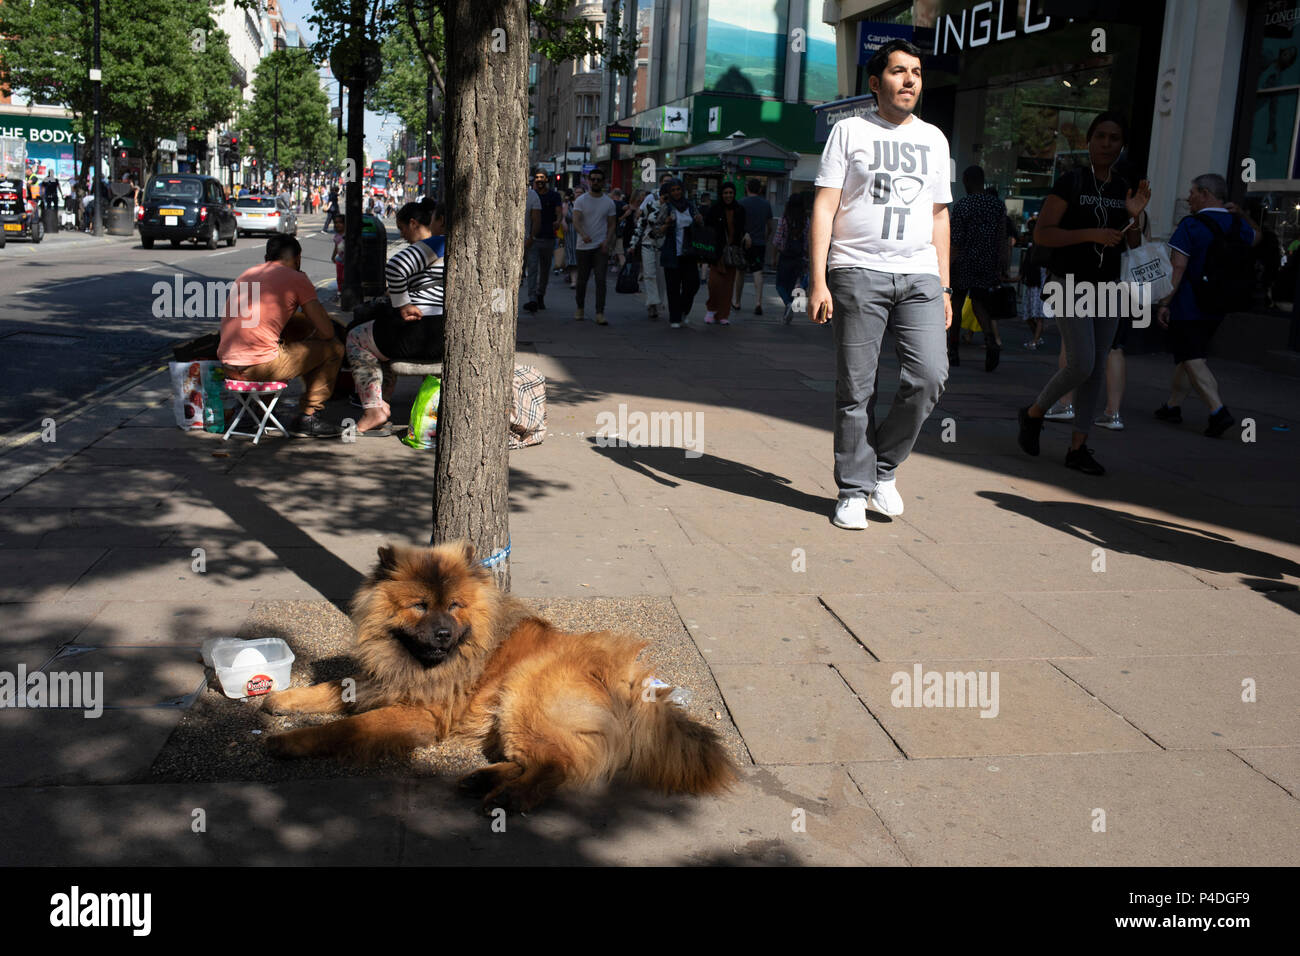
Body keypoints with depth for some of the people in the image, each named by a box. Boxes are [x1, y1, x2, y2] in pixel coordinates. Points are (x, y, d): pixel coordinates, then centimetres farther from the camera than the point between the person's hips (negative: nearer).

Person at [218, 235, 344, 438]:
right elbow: (327, 332, -3)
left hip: (228, 366, 8)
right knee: (334, 349, 8)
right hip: (260, 366, -8)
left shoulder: (246, 274, 20)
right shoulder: (297, 279, 0)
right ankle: (306, 419, 7)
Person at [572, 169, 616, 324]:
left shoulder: (609, 202, 6)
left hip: (601, 247, 0)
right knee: (582, 280, 9)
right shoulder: (581, 200, -1)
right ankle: (580, 308, 29)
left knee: (601, 280, -10)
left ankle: (600, 314, -11)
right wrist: (583, 234, -33)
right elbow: (576, 221, -13)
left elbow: (611, 225, 10)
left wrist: (607, 241, -8)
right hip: (583, 246, 0)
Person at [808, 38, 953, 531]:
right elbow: (825, 207, -1)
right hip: (858, 272, -3)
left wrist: (943, 287, 16)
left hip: (919, 274, 3)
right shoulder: (850, 130, 6)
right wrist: (818, 281, -10)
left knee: (929, 376, -11)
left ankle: (884, 466, 10)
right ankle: (853, 490, 9)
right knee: (856, 389, -2)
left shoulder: (933, 138, 19)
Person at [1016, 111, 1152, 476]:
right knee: (1081, 365, -15)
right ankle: (1033, 413, 11)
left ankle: (1078, 448, 11)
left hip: (1107, 286, 6)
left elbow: (1133, 244, 12)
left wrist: (1134, 216, -8)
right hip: (1070, 283, -6)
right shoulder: (1070, 183, -9)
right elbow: (1041, 234, -15)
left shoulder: (1124, 189, 8)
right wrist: (1092, 234, -22)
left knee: (1097, 369, 4)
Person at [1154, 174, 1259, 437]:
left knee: (1192, 359, -9)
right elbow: (1256, 237, 31)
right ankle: (1172, 406, 26)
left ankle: (1218, 411, -22)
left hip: (1187, 305, -7)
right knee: (1190, 356, 18)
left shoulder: (1191, 225, -12)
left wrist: (1164, 302, -16)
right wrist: (1239, 214, 22)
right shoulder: (1235, 224, 7)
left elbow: (1177, 267, -18)